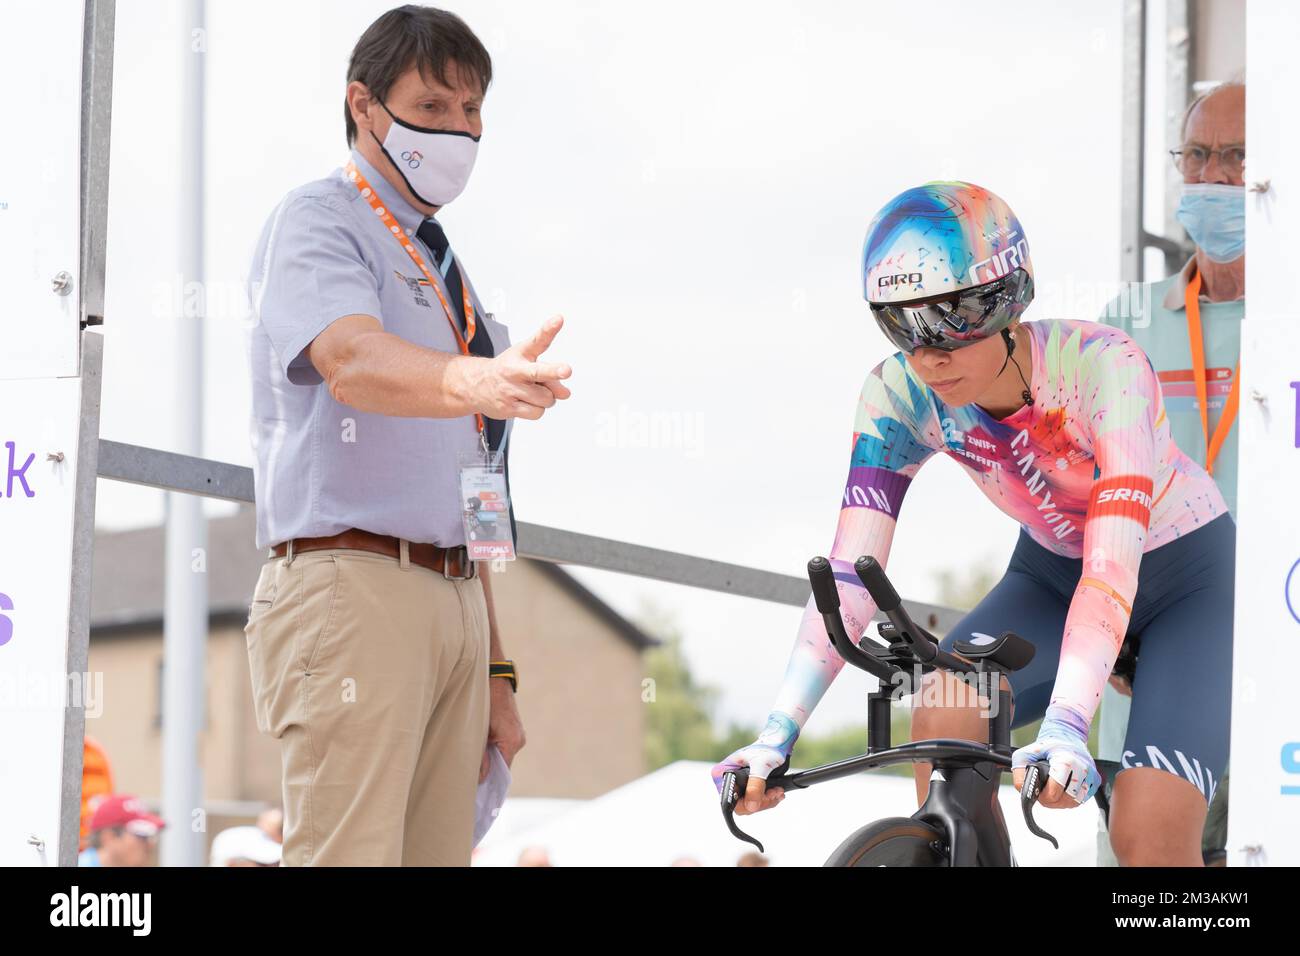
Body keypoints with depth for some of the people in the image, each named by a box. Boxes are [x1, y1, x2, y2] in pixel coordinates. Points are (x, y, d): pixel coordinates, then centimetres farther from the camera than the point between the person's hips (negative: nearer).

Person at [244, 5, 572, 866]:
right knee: (353, 855, -17)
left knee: (439, 853, 3)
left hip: (453, 602, 8)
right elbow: (352, 359, -23)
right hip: (353, 588, -8)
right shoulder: (317, 223, 0)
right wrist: (473, 380, -44)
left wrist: (495, 670, 22)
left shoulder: (443, 269, 24)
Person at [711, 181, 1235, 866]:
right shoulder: (900, 393, -20)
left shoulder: (1103, 367, -33)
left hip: (1192, 578, -4)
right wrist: (778, 732, -37)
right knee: (944, 712, -27)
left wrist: (1064, 730, -55)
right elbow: (851, 573, -25)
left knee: (1150, 840, -21)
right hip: (1049, 573, 4)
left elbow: (1112, 568, -42)